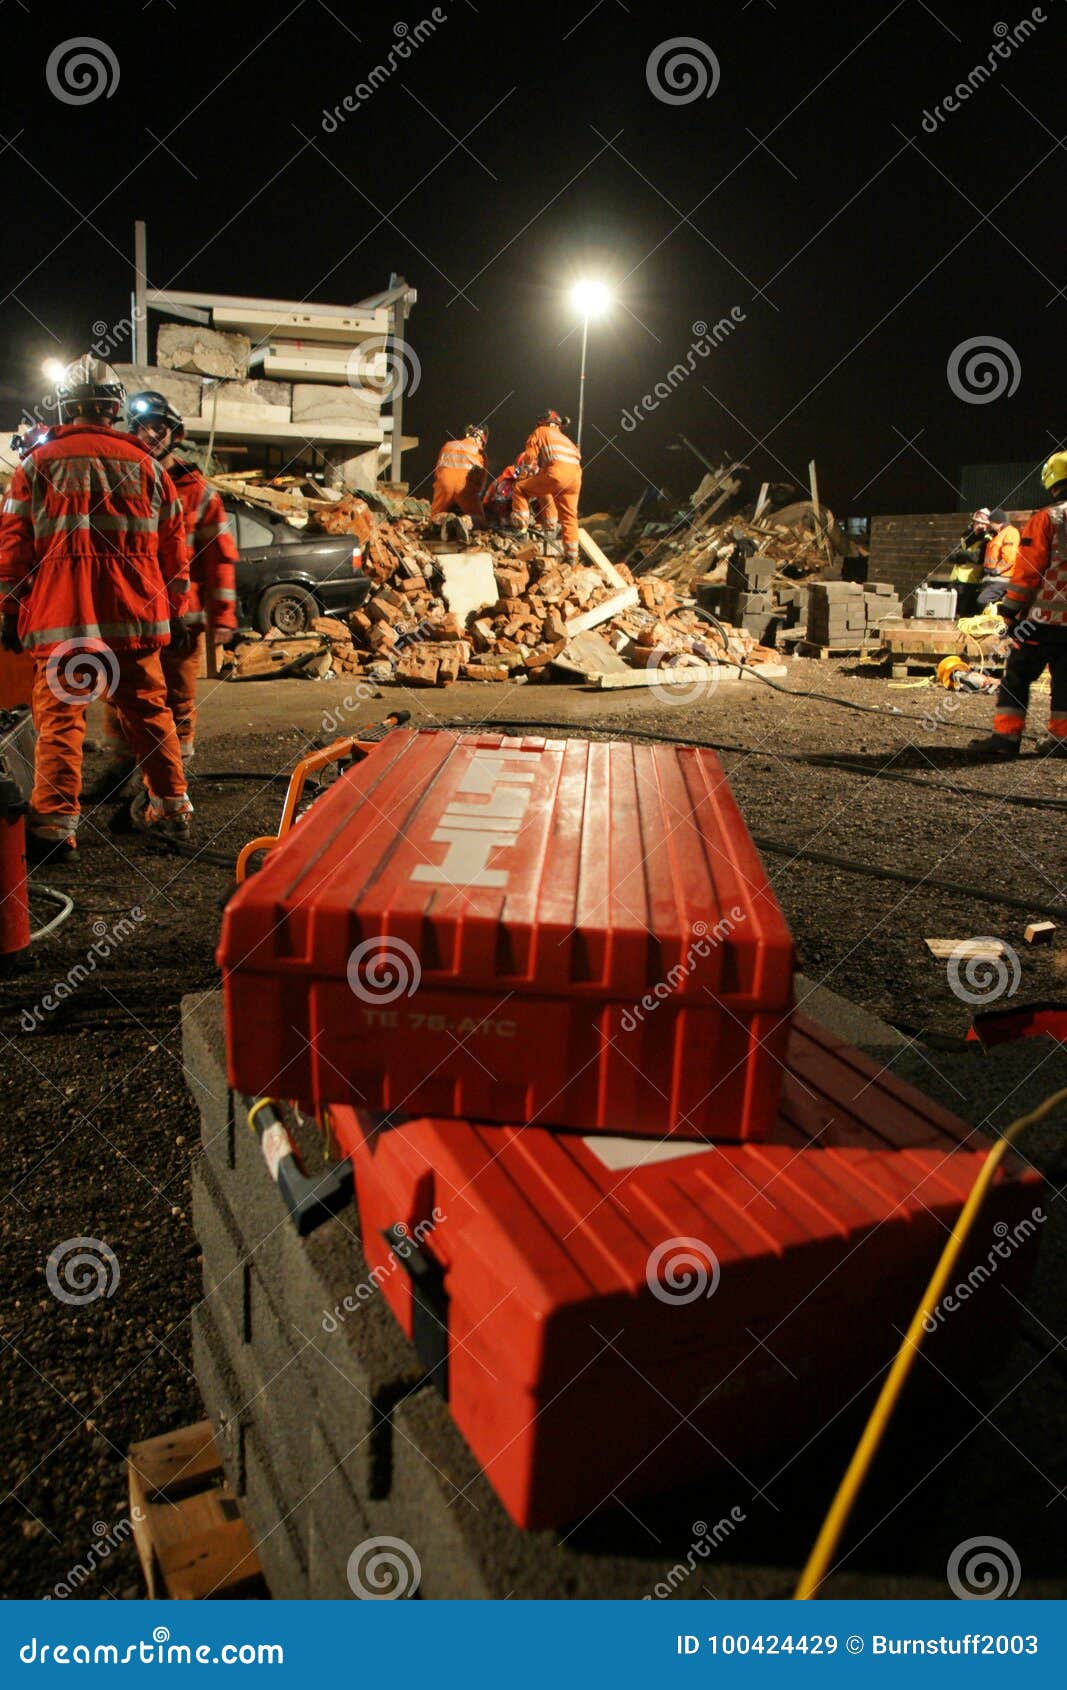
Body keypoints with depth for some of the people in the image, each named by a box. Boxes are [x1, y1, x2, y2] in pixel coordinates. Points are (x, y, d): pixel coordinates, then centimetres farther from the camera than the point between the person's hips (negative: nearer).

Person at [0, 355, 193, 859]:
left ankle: (55, 822, -10)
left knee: (60, 713, -3)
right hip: (135, 611, 3)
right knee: (148, 708, 14)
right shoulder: (146, 465, 10)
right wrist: (175, 610, 20)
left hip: (61, 612, -2)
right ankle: (172, 805, 22)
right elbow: (173, 543, 13)